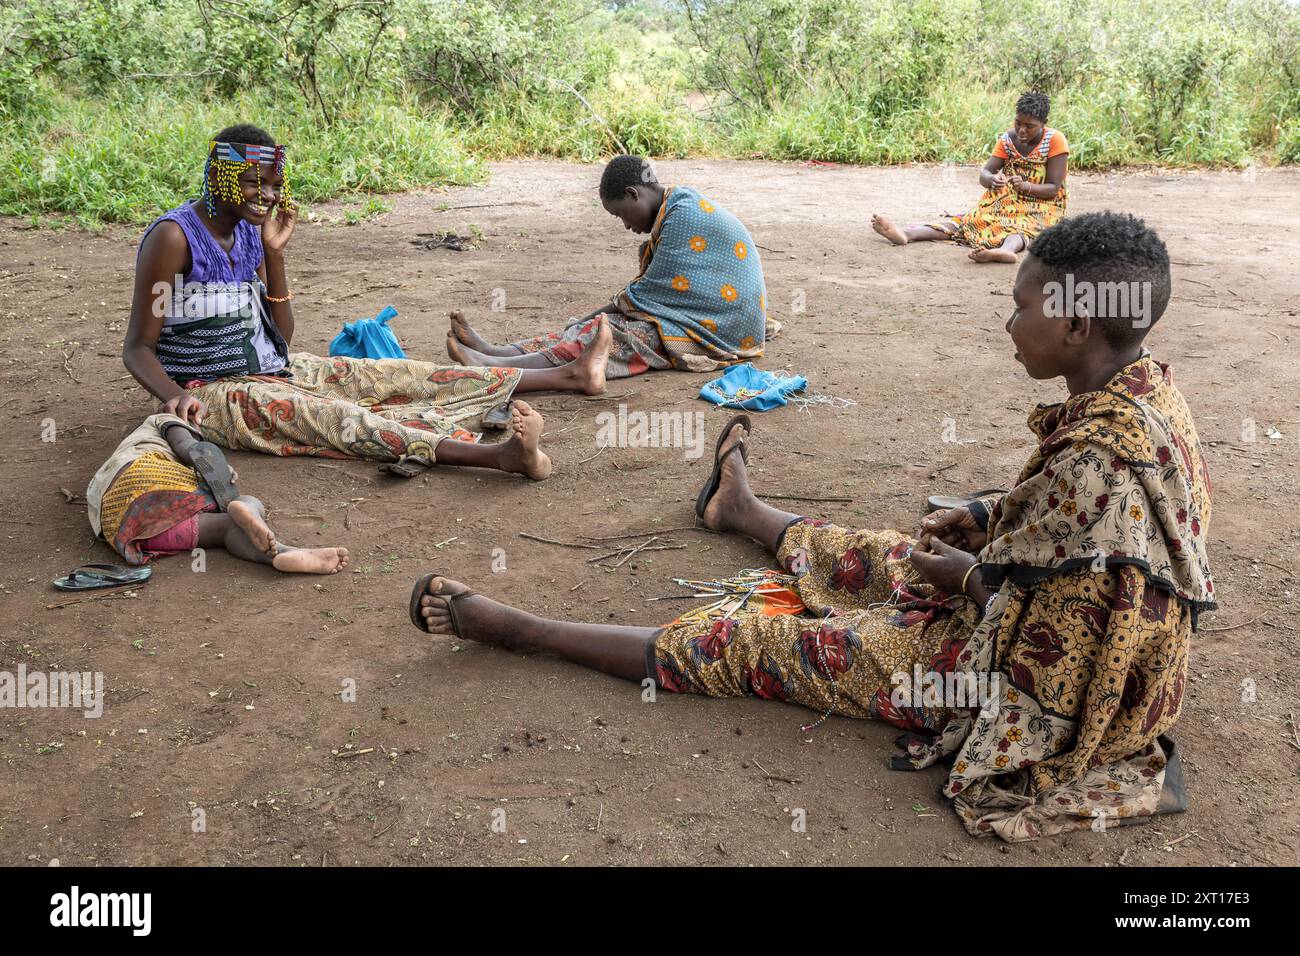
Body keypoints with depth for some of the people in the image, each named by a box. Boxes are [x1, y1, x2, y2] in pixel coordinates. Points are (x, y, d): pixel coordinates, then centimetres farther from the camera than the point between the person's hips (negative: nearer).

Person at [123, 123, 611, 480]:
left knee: (401, 376, -1)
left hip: (274, 369, 8)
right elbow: (138, 348, -15)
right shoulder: (175, 236, -16)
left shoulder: (250, 230, 5)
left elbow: (281, 333, 6)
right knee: (335, 417, -32)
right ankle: (501, 455, -56)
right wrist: (175, 395, -37)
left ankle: (569, 375, -1)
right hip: (214, 394, -8)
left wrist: (274, 253, -5)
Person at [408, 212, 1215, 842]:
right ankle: (746, 512, 62)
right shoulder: (1150, 392, -4)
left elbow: (999, 582, -23)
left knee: (751, 642, -3)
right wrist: (973, 522, 4)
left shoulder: (1094, 457, -35)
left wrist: (948, 566, -5)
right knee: (874, 555, 28)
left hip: (1023, 678, -8)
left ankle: (514, 629, 9)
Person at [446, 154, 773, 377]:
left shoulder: (685, 215, -18)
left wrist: (609, 309, -3)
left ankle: (497, 367, -35)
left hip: (720, 327, -10)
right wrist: (606, 312, 9)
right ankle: (497, 353, -20)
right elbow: (657, 285, 18)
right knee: (601, 323, -7)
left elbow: (652, 290, -16)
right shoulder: (678, 209, 15)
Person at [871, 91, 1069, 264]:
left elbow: (1054, 188, -14)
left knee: (1021, 228, -38)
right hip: (1007, 204, 4)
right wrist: (991, 180, -31)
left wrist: (1026, 186, -34)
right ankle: (905, 233, -41)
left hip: (1041, 209, -4)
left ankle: (1006, 249, -75)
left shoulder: (1055, 141, -12)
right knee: (968, 220, -18)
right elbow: (983, 175, -5)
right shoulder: (1008, 138, 1)